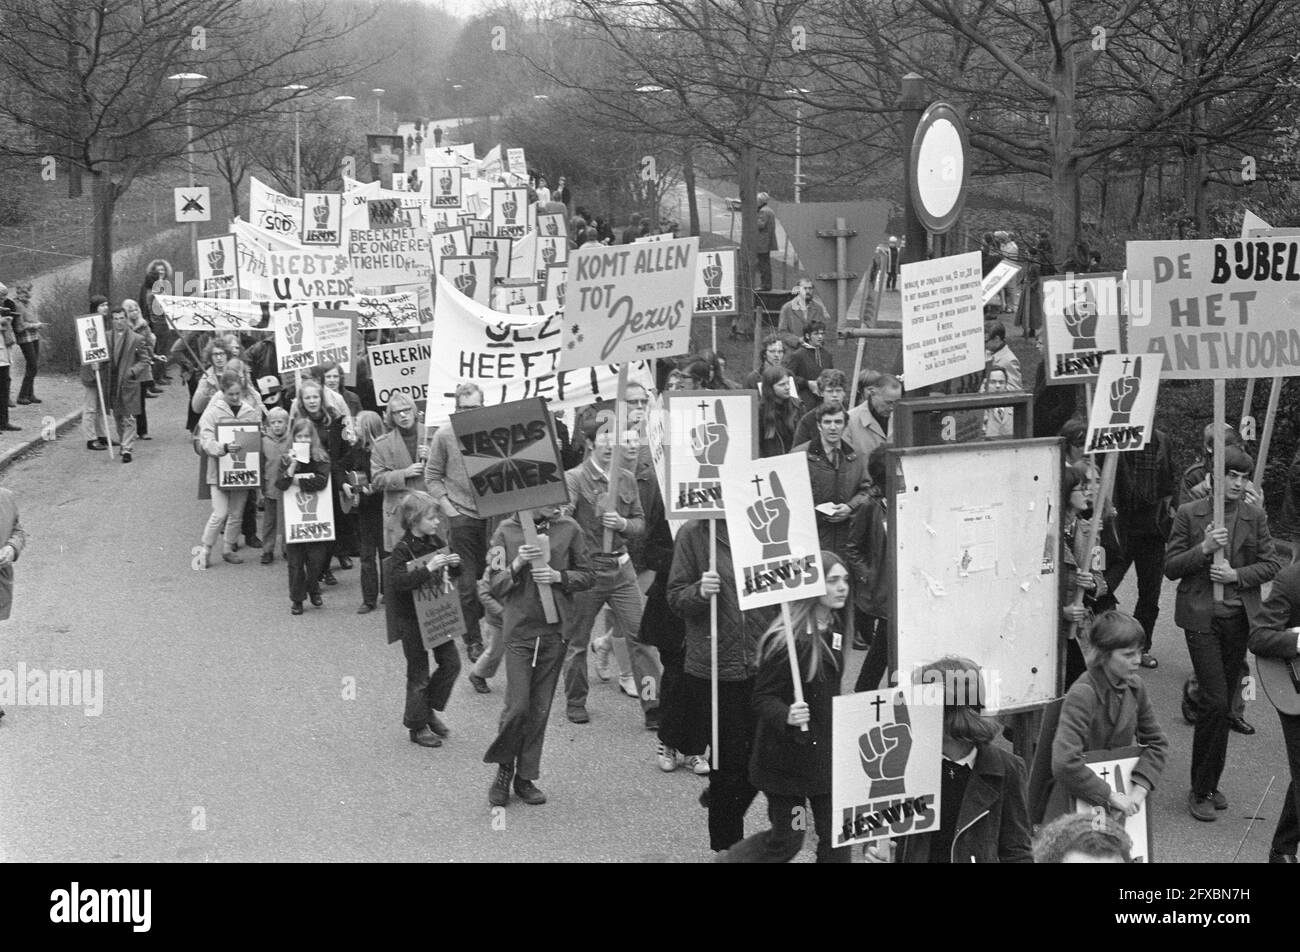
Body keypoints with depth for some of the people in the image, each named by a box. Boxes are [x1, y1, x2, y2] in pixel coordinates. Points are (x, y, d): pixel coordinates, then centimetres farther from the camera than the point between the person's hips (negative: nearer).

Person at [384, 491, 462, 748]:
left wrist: (454, 564, -9)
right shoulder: (403, 550, -17)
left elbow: (454, 573, 14)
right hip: (412, 619, -6)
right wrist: (428, 568, -37)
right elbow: (400, 582, -31)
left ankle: (430, 710, 25)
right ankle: (417, 726, 15)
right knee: (419, 673, 3)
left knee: (451, 662, 6)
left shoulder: (436, 542, 3)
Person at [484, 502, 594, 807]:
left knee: (540, 710, 7)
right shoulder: (506, 531, -4)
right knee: (517, 706, -7)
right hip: (519, 630, -2)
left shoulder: (568, 529, -1)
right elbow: (495, 587, -2)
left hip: (555, 630, 2)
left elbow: (586, 576, 6)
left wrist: (558, 576, -12)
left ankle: (526, 776, 20)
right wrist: (518, 564, -19)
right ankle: (504, 769, 16)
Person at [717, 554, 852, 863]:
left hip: (824, 751, 7)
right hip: (786, 756, -7)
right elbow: (763, 699, -19)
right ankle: (726, 860, 28)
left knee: (835, 837, 7)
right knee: (786, 841, 4)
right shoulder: (786, 640, -21)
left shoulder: (834, 629, 4)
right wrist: (786, 716, -37)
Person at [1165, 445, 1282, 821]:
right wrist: (1204, 549, -18)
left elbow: (1272, 563, 5)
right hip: (1202, 617, -3)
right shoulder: (1190, 515, -3)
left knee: (1222, 704, 9)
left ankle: (1209, 785, 22)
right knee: (1215, 702, -11)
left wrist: (1237, 574, -11)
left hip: (1239, 618, 4)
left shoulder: (1254, 517, 5)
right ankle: (1201, 790, 1)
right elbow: (1170, 567, -2)